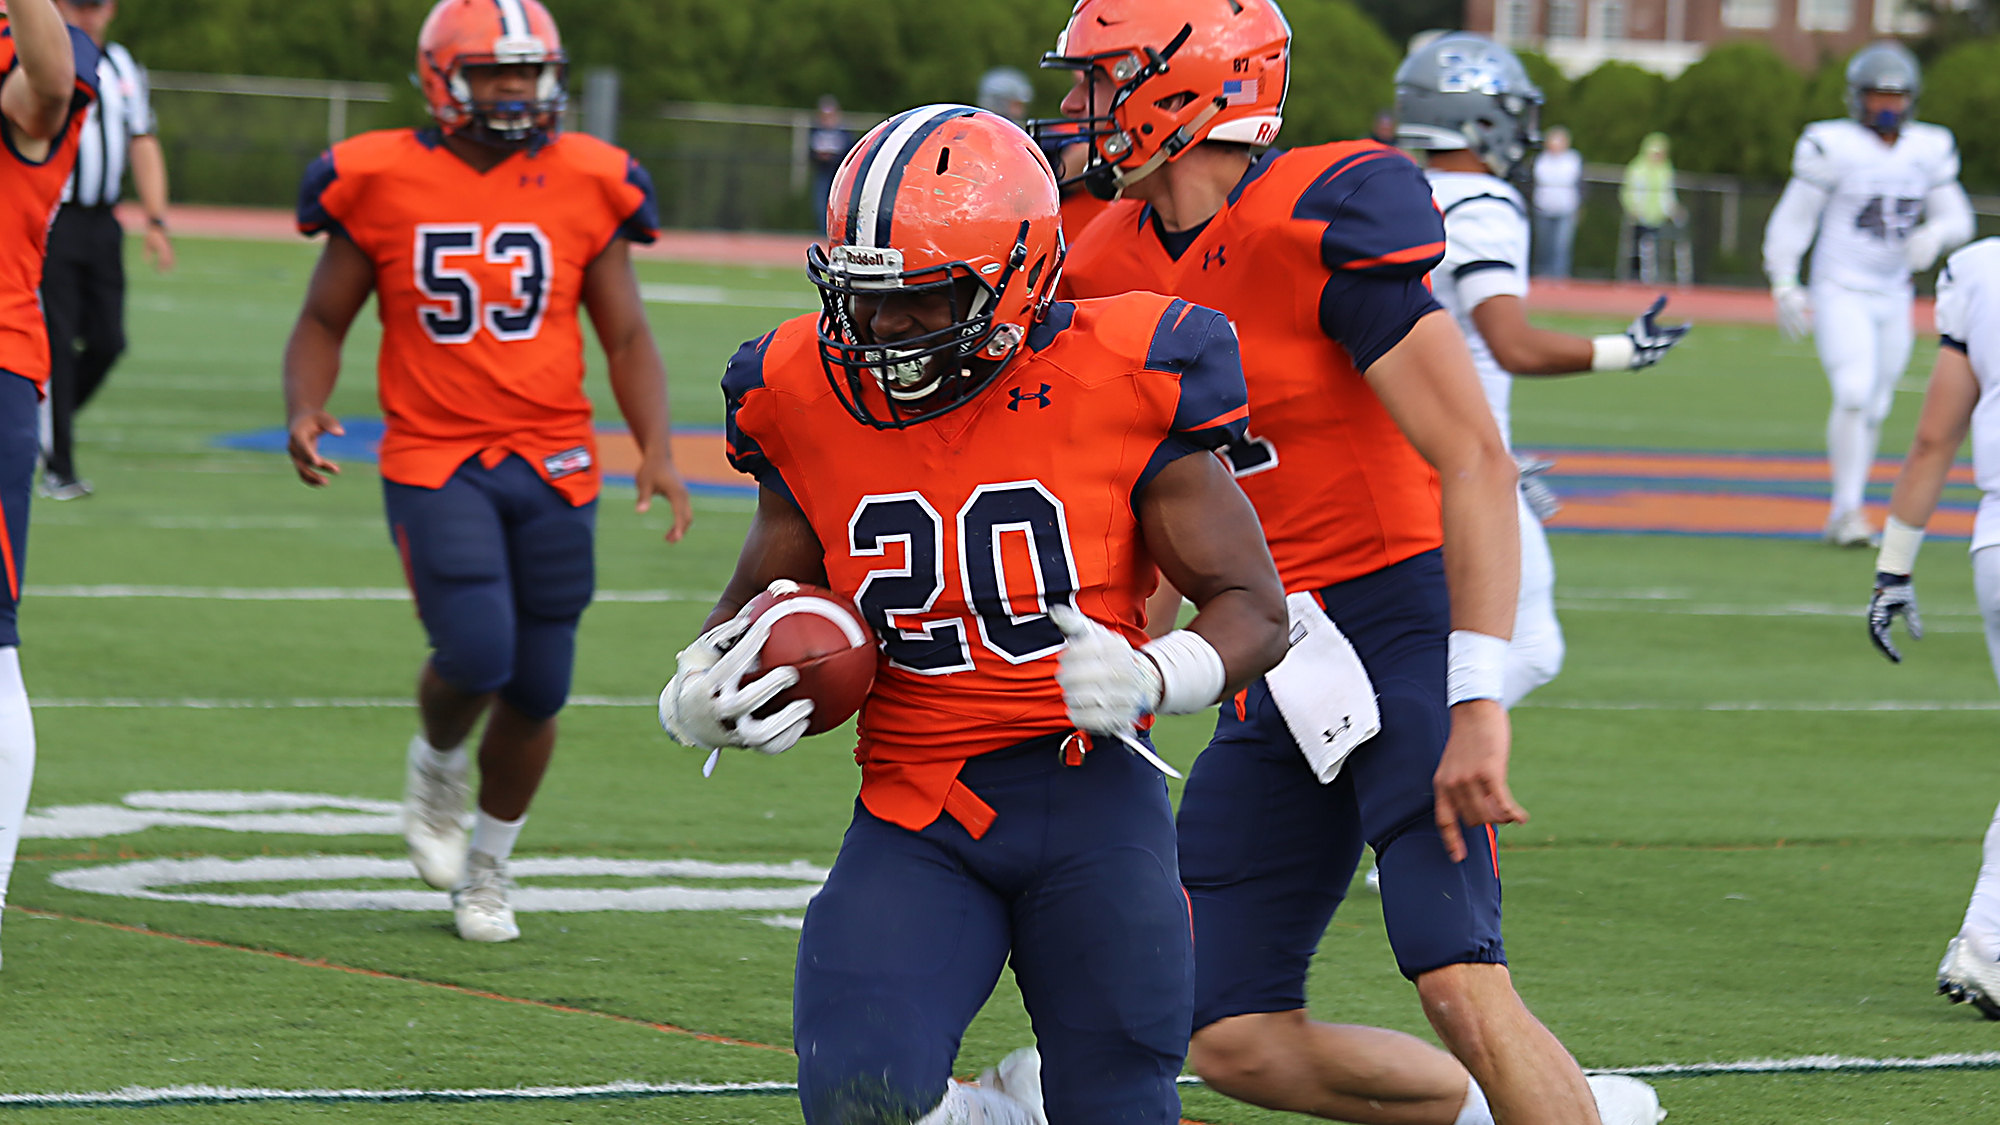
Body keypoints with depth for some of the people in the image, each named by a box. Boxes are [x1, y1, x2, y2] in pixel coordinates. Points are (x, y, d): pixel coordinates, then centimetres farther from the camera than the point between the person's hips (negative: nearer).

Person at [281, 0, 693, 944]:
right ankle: (437, 763, 17)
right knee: (476, 656, -19)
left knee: (536, 690, 7)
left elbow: (626, 337, 7)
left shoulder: (585, 185, 1)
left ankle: (487, 867, 30)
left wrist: (656, 449, -7)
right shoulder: (384, 183, -3)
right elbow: (324, 320, 7)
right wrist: (305, 410, -12)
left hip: (552, 466, 2)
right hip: (435, 463, -2)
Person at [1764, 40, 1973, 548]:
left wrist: (1934, 235, -17)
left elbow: (1957, 218, 6)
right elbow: (1794, 219, -7)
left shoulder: (1928, 150, 4)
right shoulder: (1833, 147, -11)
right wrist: (1784, 286, -13)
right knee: (1854, 395, -20)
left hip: (1893, 297, 5)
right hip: (1839, 292, -5)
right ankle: (1848, 510, -14)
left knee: (1874, 411, 10)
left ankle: (1842, 517, 21)